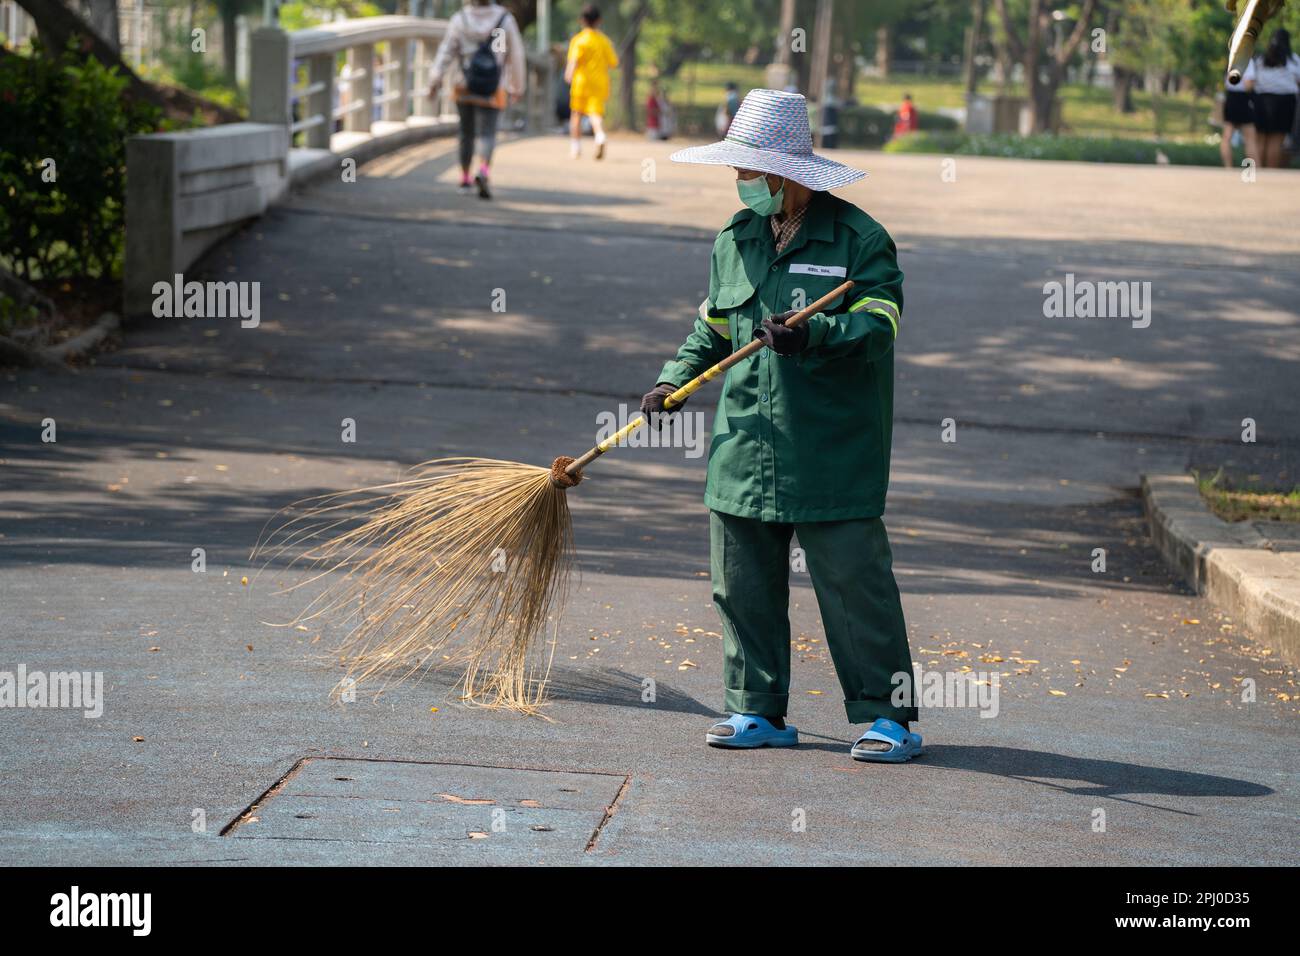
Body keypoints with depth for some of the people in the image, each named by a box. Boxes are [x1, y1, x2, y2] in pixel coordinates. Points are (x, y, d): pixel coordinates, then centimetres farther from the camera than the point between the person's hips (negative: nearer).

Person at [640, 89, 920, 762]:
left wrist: (814, 335, -31)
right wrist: (675, 379, 8)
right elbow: (713, 328, 23)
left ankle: (885, 715, 2)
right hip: (744, 448, 6)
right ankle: (758, 710, 18)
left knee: (853, 582, -5)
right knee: (743, 584, 8)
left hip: (832, 452, -6)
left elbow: (879, 324, -15)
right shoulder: (732, 240, 13)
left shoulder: (858, 239, -5)